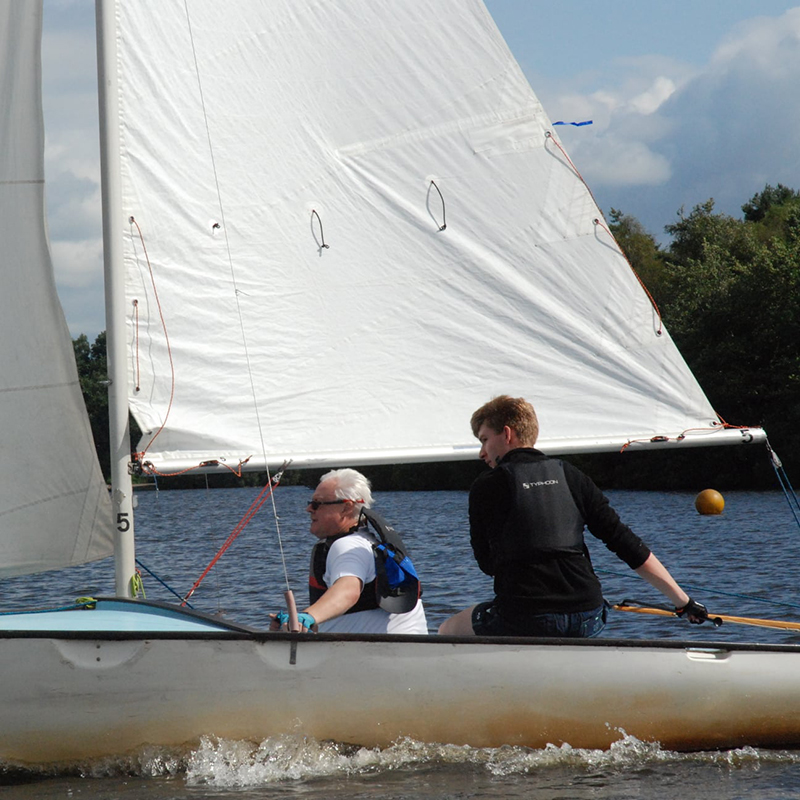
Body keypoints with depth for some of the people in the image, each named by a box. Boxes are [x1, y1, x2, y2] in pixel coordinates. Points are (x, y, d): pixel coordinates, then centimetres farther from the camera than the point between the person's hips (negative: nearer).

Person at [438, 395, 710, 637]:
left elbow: (486, 563, 9)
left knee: (449, 630, 23)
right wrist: (683, 601, 9)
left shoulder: (486, 487, 1)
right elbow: (624, 541, 7)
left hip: (523, 620, -4)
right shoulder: (569, 475, 11)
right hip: (588, 621, 5)